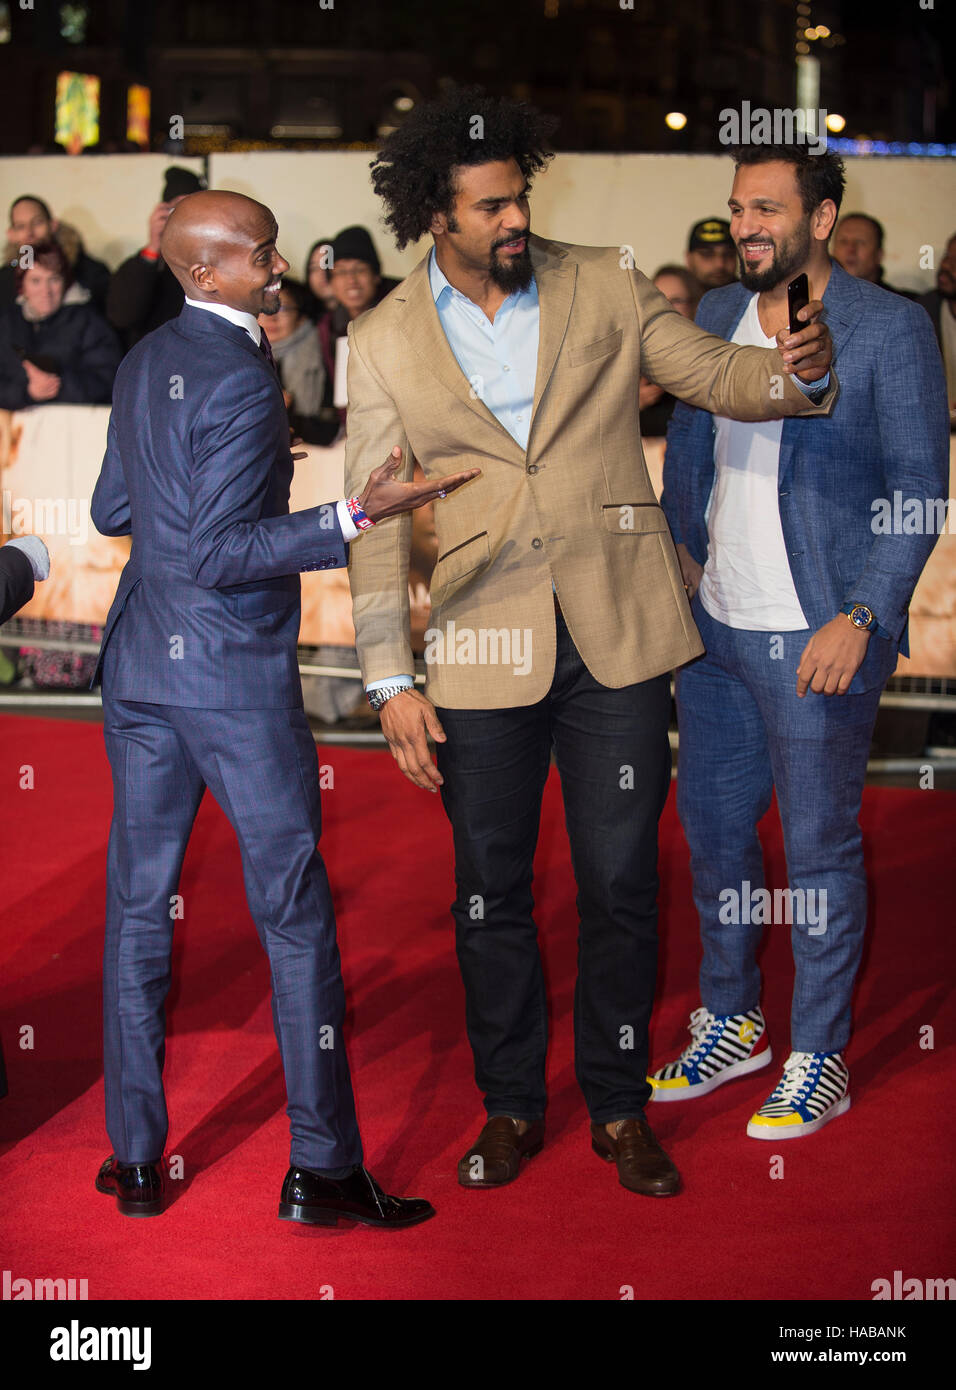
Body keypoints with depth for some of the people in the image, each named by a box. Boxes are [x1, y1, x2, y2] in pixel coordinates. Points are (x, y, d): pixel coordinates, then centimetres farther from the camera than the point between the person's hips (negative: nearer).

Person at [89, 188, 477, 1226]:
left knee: (137, 908, 11)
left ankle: (135, 1159, 17)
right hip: (236, 673, -8)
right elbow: (218, 554, -23)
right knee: (295, 917, 2)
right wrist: (354, 517, -29)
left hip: (142, 664, 8)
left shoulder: (142, 363, 9)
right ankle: (321, 1169, 7)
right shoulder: (240, 380, -17)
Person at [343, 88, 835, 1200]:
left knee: (620, 884, 5)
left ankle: (620, 1106, 22)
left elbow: (713, 373, 9)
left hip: (617, 634, 0)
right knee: (490, 893, 9)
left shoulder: (602, 284, 5)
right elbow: (375, 522, 2)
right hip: (481, 648, 0)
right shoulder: (384, 340, 2)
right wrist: (390, 680, -4)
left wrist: (797, 370, -15)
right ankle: (510, 1106, 27)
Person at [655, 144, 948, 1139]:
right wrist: (682, 546, 11)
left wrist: (862, 618, -18)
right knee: (712, 827, 16)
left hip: (818, 640, -6)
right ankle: (731, 1023, 35)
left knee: (818, 848, 2)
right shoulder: (716, 314, 8)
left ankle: (819, 1063, 17)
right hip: (714, 624, 6)